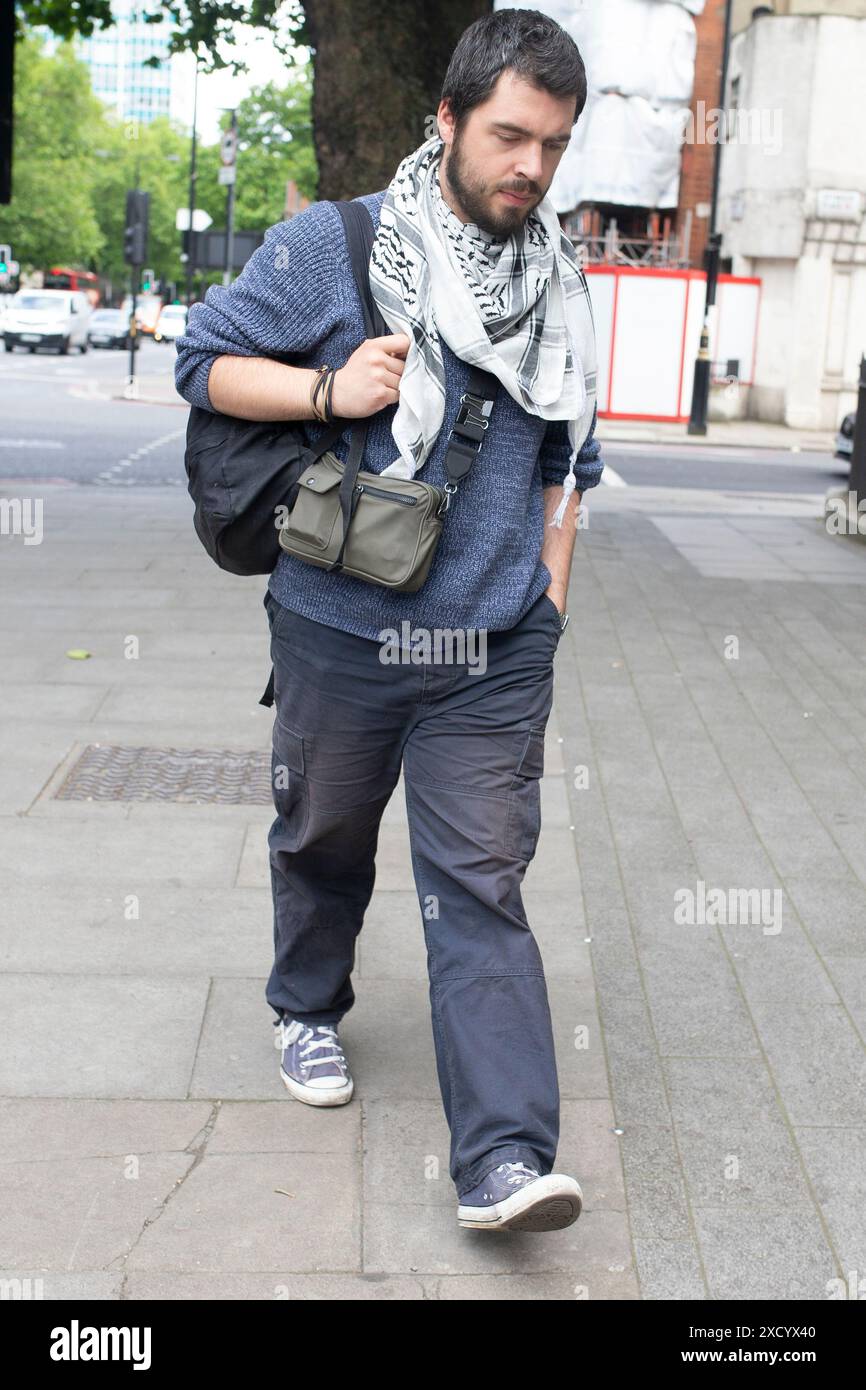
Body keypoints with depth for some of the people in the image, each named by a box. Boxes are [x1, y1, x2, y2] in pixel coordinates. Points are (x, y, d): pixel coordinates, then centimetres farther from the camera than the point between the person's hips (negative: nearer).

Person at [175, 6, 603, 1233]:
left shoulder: (563, 289, 8)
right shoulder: (329, 246, -6)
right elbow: (206, 358, -2)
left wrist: (546, 604, 10)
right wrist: (328, 388, -18)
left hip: (496, 652, 2)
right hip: (340, 636, -1)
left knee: (480, 886, -3)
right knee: (323, 843, 18)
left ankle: (506, 1157, -6)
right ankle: (308, 1006, 46)